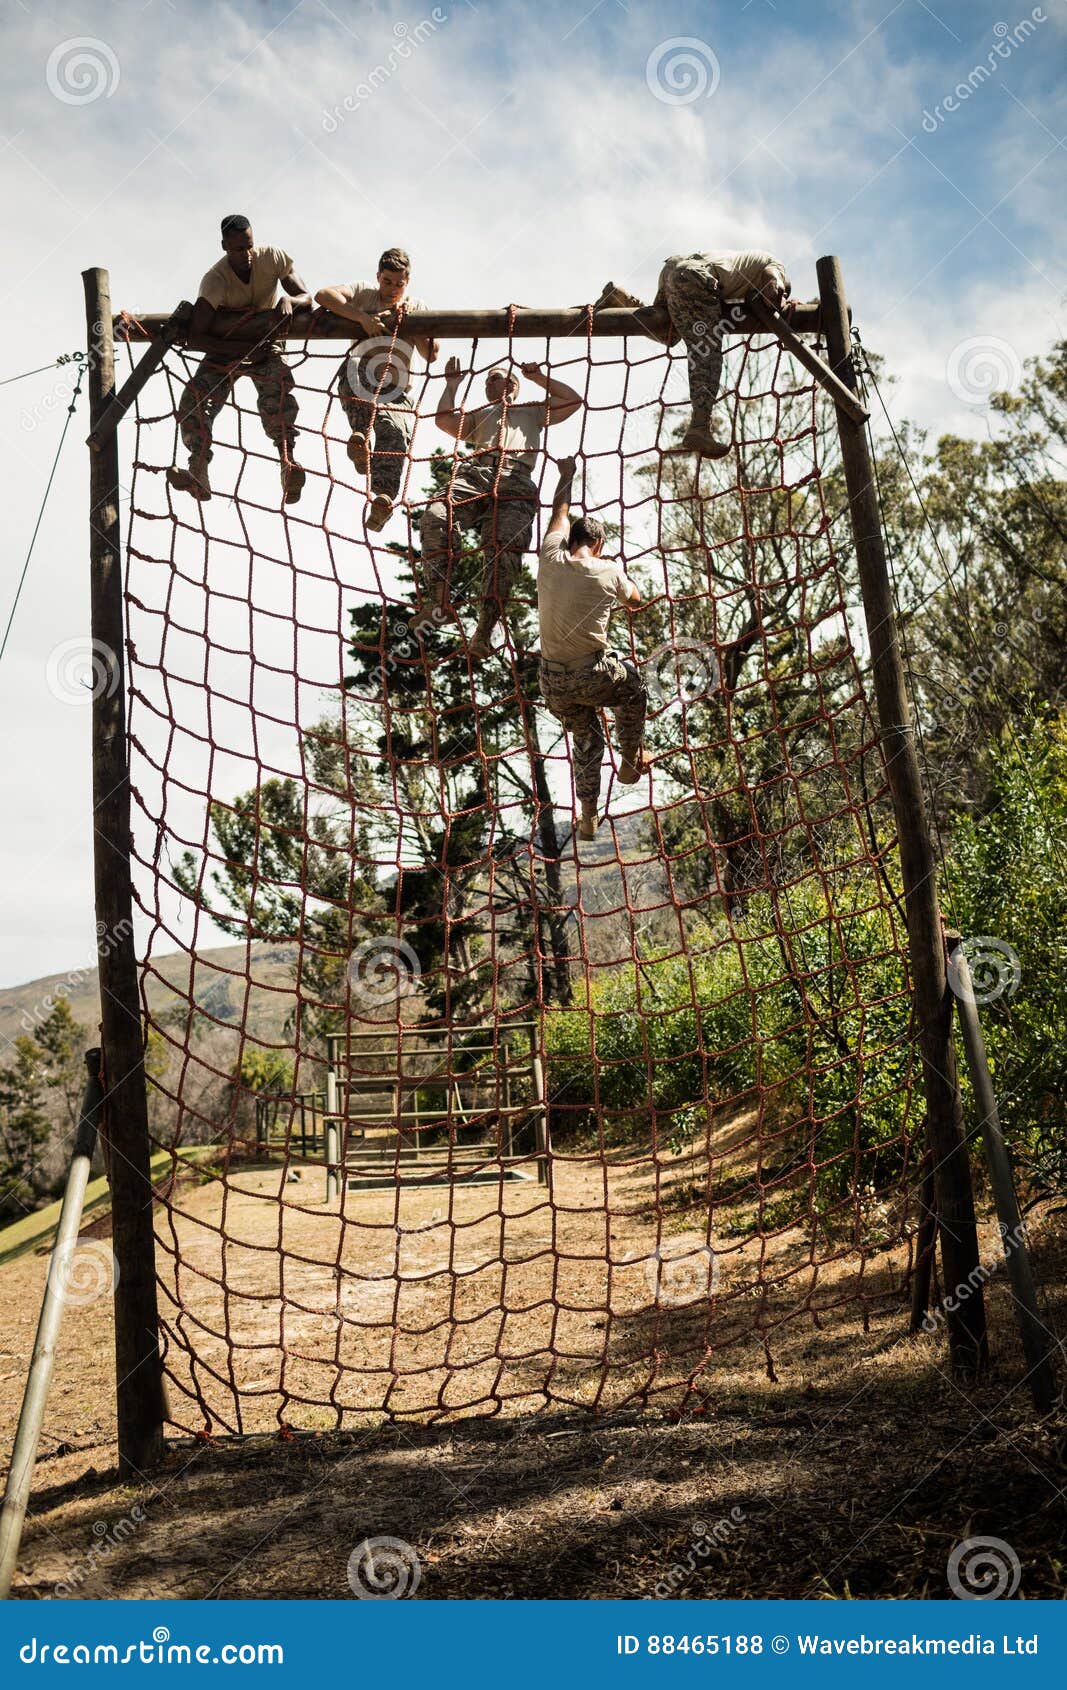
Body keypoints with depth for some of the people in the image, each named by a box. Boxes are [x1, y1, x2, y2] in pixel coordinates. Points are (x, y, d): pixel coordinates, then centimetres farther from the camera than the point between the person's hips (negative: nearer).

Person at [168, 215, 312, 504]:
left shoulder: (272, 257, -14)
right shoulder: (215, 279, -22)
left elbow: (307, 298, -10)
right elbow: (196, 335, -29)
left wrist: (288, 300, -35)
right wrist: (244, 353, -32)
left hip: (266, 344, 0)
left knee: (277, 385, -36)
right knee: (195, 395, -26)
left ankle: (288, 461, -49)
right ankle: (198, 474, -35)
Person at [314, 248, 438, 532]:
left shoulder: (416, 306, 18)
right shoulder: (363, 292, 13)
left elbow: (431, 354, 7)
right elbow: (323, 295, -7)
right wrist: (363, 317, -17)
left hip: (396, 391, 1)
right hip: (357, 381, -1)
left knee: (397, 433, -30)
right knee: (359, 364, -38)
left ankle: (382, 499, -45)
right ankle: (362, 434, -56)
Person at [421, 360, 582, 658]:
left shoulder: (533, 411, 37)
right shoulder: (477, 416, 42)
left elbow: (573, 400, 29)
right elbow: (444, 421, 26)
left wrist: (539, 377, 28)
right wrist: (452, 384, 33)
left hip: (515, 480, -2)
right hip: (474, 472, 2)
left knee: (505, 547, -28)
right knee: (436, 516, -31)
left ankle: (484, 631, -33)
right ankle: (438, 599, -30)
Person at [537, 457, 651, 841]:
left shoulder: (551, 560, -3)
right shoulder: (609, 572, -8)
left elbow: (560, 513, 19)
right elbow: (635, 599, 15)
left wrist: (566, 475, 35)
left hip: (553, 682, 4)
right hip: (593, 678, -3)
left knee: (586, 740, 23)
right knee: (634, 691, 29)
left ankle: (588, 816, 23)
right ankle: (631, 762, 36)